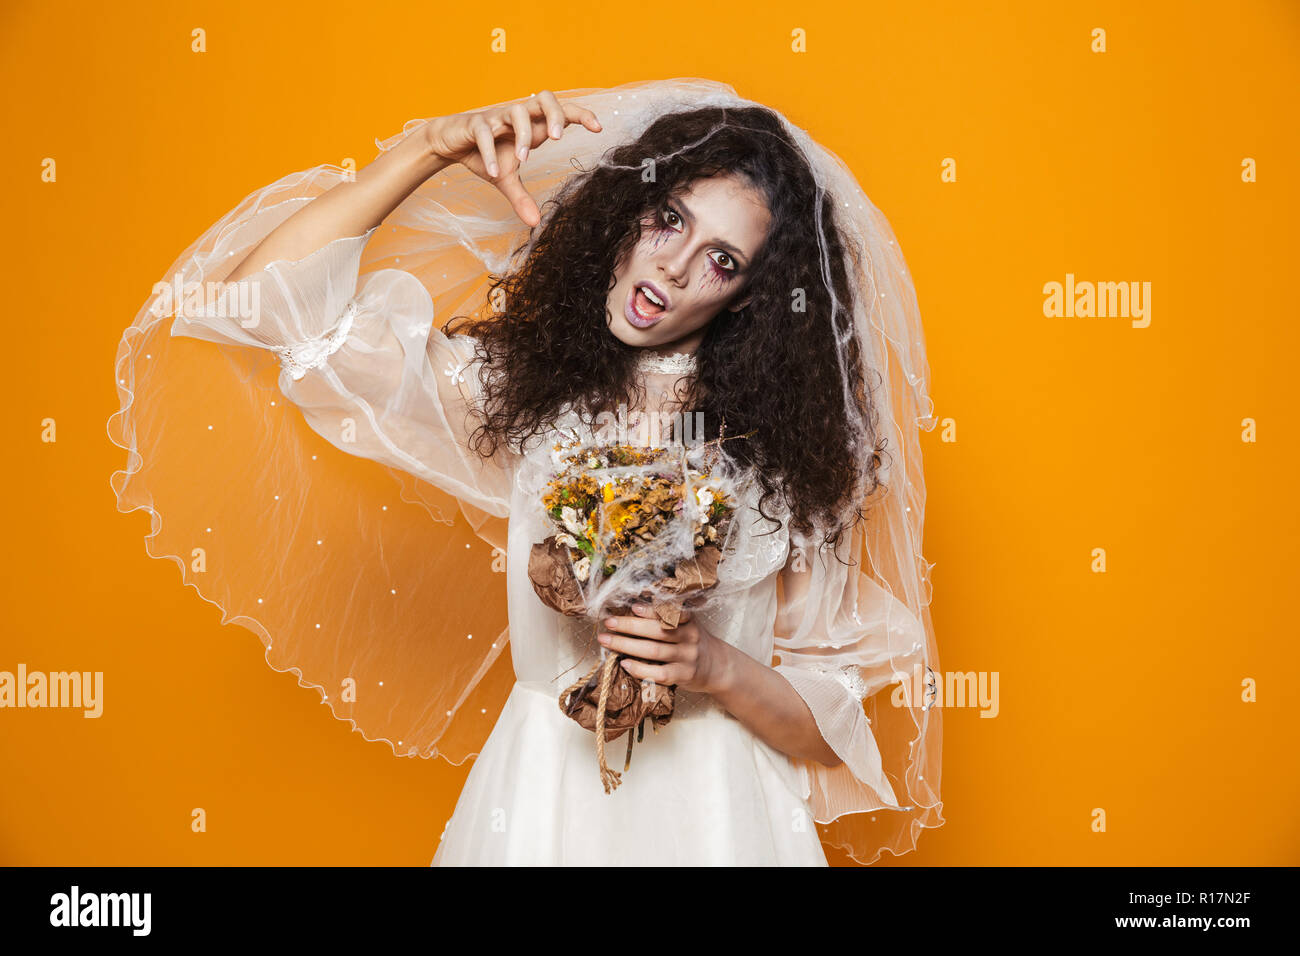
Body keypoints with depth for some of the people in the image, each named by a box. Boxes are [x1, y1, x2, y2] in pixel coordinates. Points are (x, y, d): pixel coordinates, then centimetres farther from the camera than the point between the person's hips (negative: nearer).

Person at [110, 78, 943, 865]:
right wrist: (431, 149, -11)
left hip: (718, 809, -1)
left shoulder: (785, 446, -5)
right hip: (542, 793, 1)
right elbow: (264, 295, -8)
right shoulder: (521, 387, -2)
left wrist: (717, 669, -19)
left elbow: (831, 720, -1)